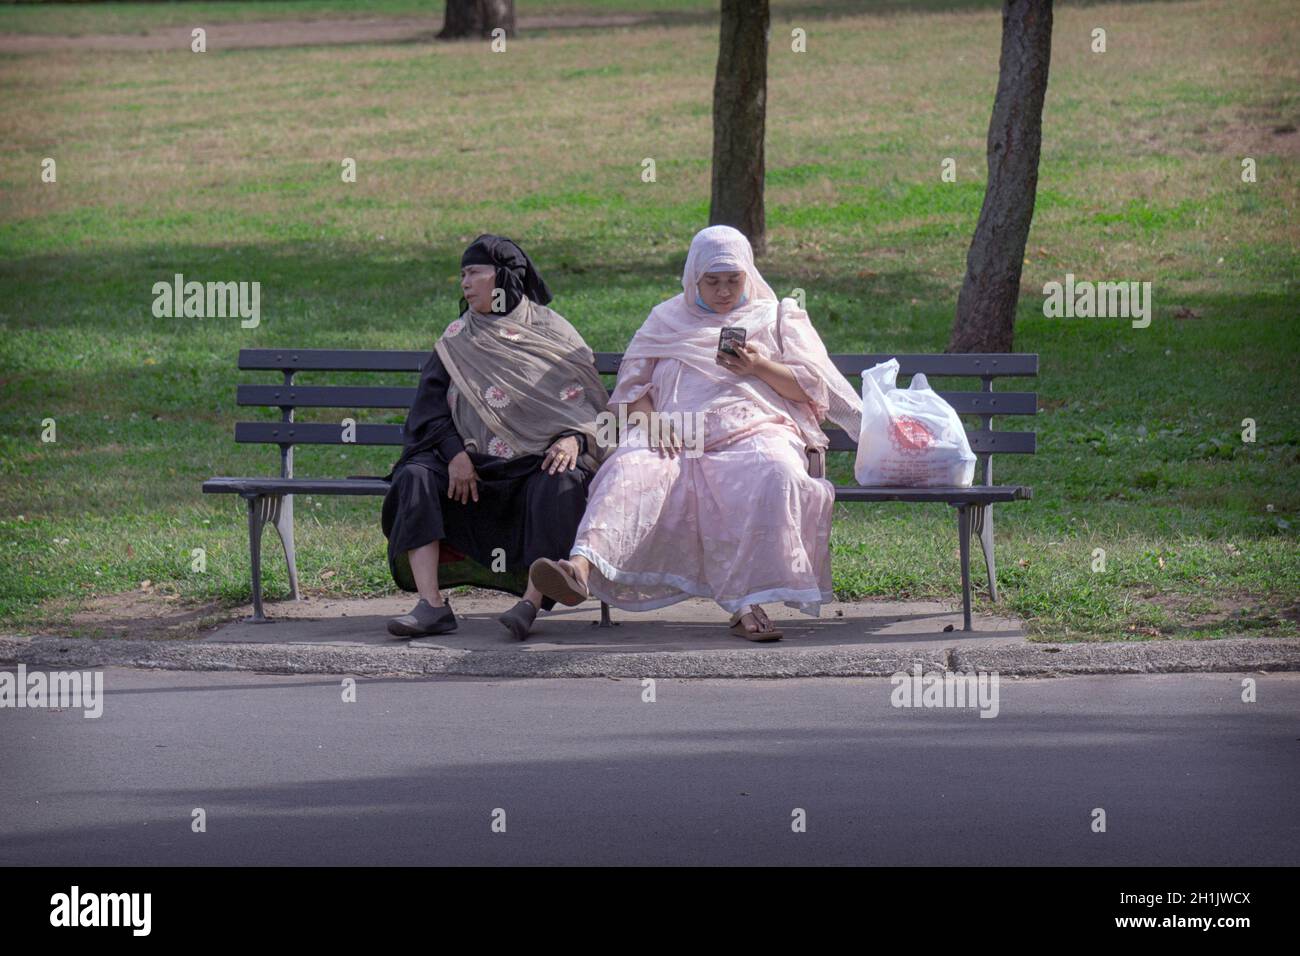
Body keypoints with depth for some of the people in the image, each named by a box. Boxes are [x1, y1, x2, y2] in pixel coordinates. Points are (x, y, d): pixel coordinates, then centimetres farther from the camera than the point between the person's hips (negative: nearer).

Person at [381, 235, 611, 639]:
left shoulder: (551, 332, 8)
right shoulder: (458, 339, 15)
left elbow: (584, 400, 3)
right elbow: (431, 407, 6)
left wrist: (573, 438, -19)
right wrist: (455, 453, -11)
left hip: (539, 461, -3)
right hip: (474, 460, 3)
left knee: (559, 485, -37)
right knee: (415, 477, -26)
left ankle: (532, 602, -42)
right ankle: (431, 605, -35)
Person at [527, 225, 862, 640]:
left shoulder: (778, 317, 23)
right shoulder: (666, 319, 26)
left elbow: (814, 385, 14)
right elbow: (631, 384, 18)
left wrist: (761, 367, -4)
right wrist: (650, 419, -5)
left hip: (755, 429, -1)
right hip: (677, 435, 1)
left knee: (775, 477, -38)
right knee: (628, 471, -33)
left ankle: (746, 603, -43)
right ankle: (581, 569, -56)